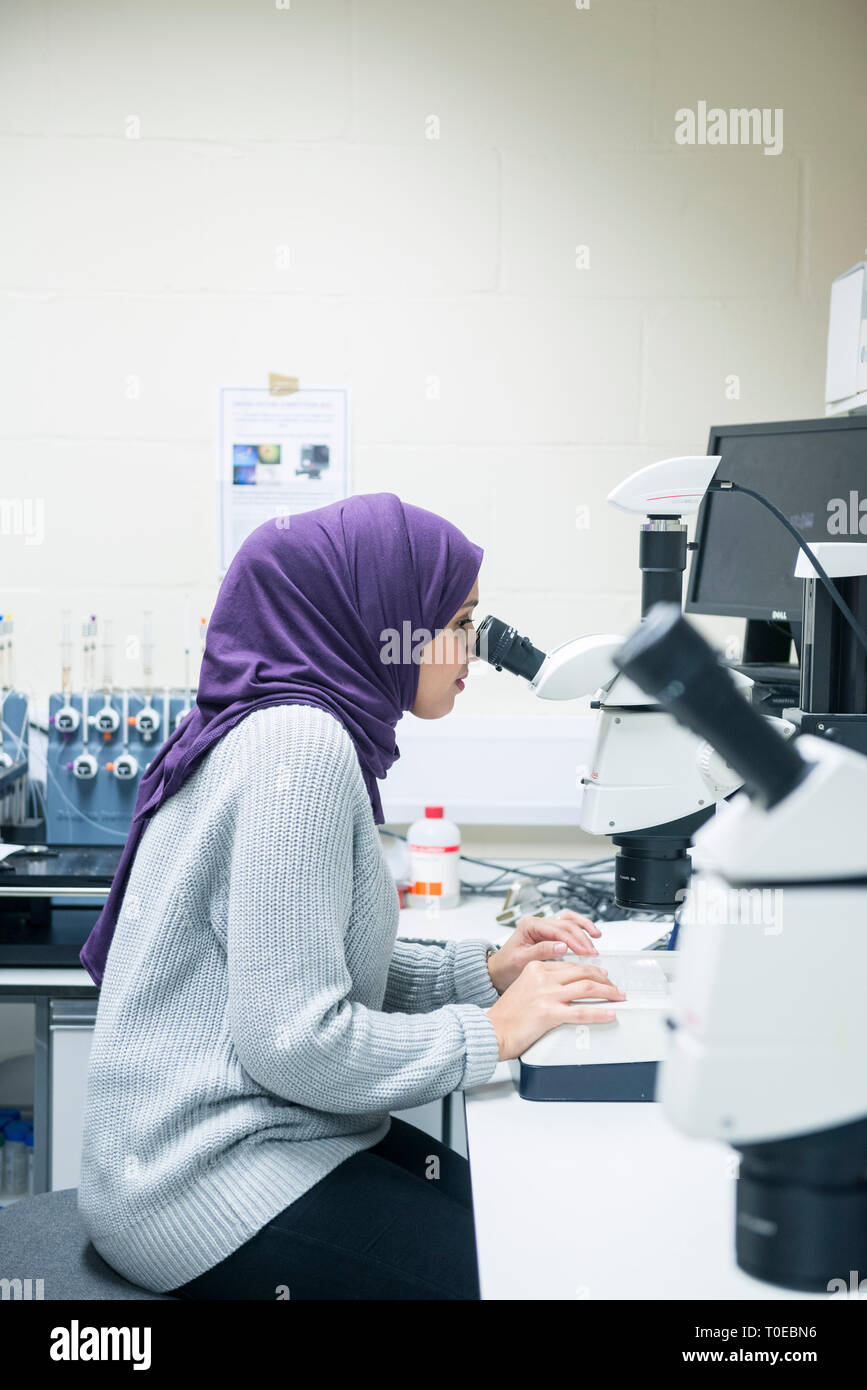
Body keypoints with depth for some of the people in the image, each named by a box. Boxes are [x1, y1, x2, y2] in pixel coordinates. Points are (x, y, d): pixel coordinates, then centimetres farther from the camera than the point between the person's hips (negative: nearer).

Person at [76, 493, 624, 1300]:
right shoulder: (299, 744, -21)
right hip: (212, 1185, -9)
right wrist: (493, 1032, -14)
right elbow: (295, 1038, -25)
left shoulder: (301, 727, 10)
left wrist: (483, 971, 6)